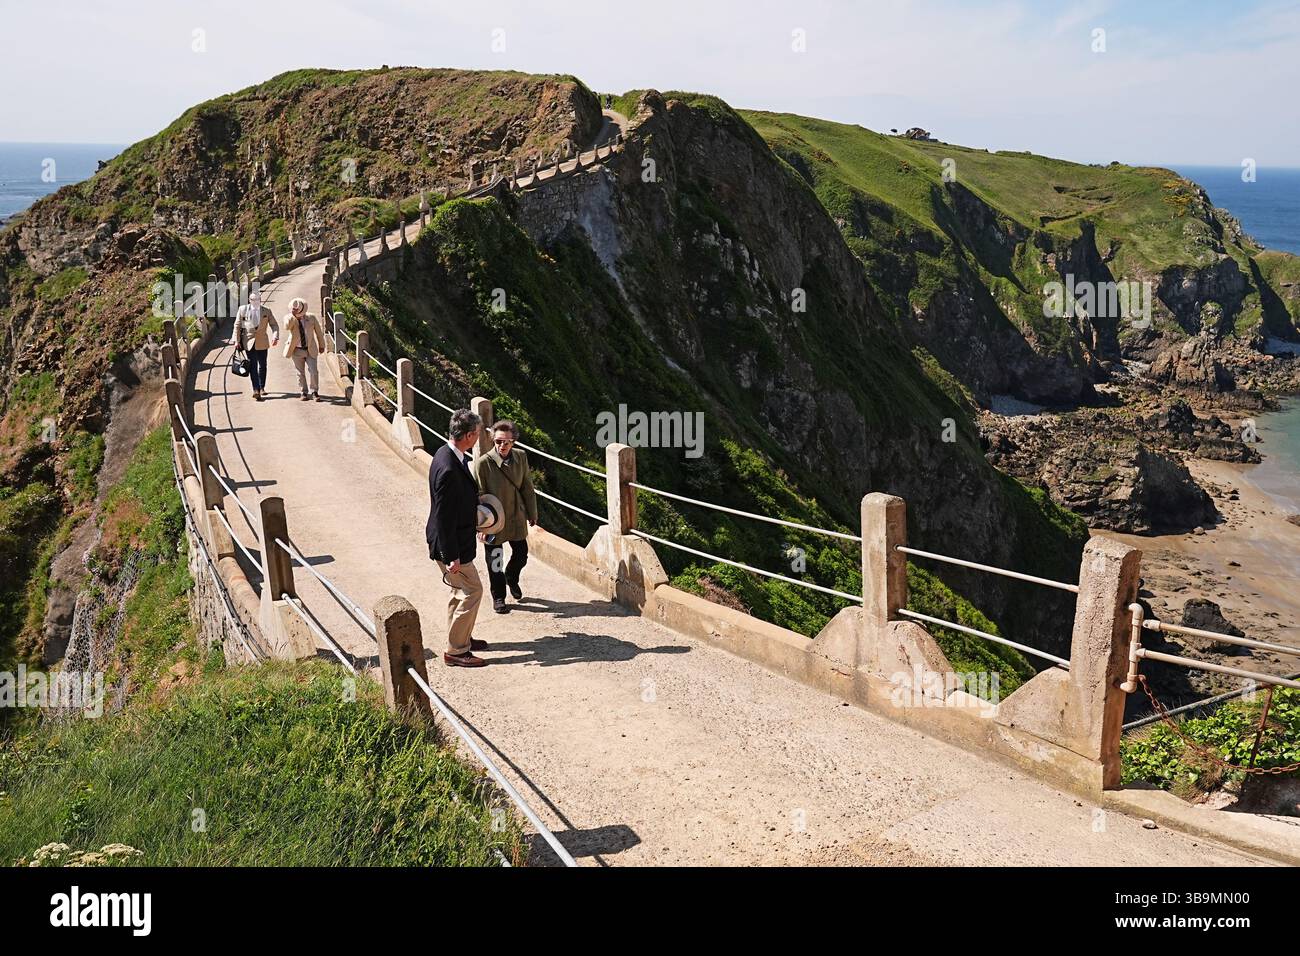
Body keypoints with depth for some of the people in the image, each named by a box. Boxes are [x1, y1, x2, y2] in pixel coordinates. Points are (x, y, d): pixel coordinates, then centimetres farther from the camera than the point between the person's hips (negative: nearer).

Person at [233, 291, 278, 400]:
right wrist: (236, 340, -2)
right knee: (253, 366, -7)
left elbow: (274, 325, 2)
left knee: (262, 366, 11)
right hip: (249, 342, -1)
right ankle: (256, 390, -12)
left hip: (262, 342, 2)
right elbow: (237, 326, 5)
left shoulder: (267, 311, 3)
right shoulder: (243, 310, 2)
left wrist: (275, 336, -17)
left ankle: (262, 388, 27)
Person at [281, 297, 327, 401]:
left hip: (311, 349, -1)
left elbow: (318, 332, 4)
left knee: (312, 371, -8)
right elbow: (287, 326, -32)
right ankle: (303, 392, 20)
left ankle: (314, 392, 6)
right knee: (300, 373, 7)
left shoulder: (311, 318, -8)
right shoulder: (289, 318, -9)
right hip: (297, 350, 1)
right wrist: (292, 315, -39)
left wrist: (321, 346, 11)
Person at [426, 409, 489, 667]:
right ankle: (456, 651, 9)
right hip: (450, 542, -10)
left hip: (456, 537, 10)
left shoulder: (448, 453, 1)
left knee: (461, 590, 22)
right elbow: (444, 517, -27)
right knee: (471, 591, -1)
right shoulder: (448, 469, -30)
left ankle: (461, 638, 38)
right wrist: (451, 556, -23)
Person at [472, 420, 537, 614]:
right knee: (495, 562, 10)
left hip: (517, 518, 4)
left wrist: (532, 514, 10)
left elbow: (527, 488, 5)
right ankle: (498, 597, 31)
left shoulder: (521, 457, -7)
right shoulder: (483, 463, -21)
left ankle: (511, 578, 51)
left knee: (521, 555, 18)